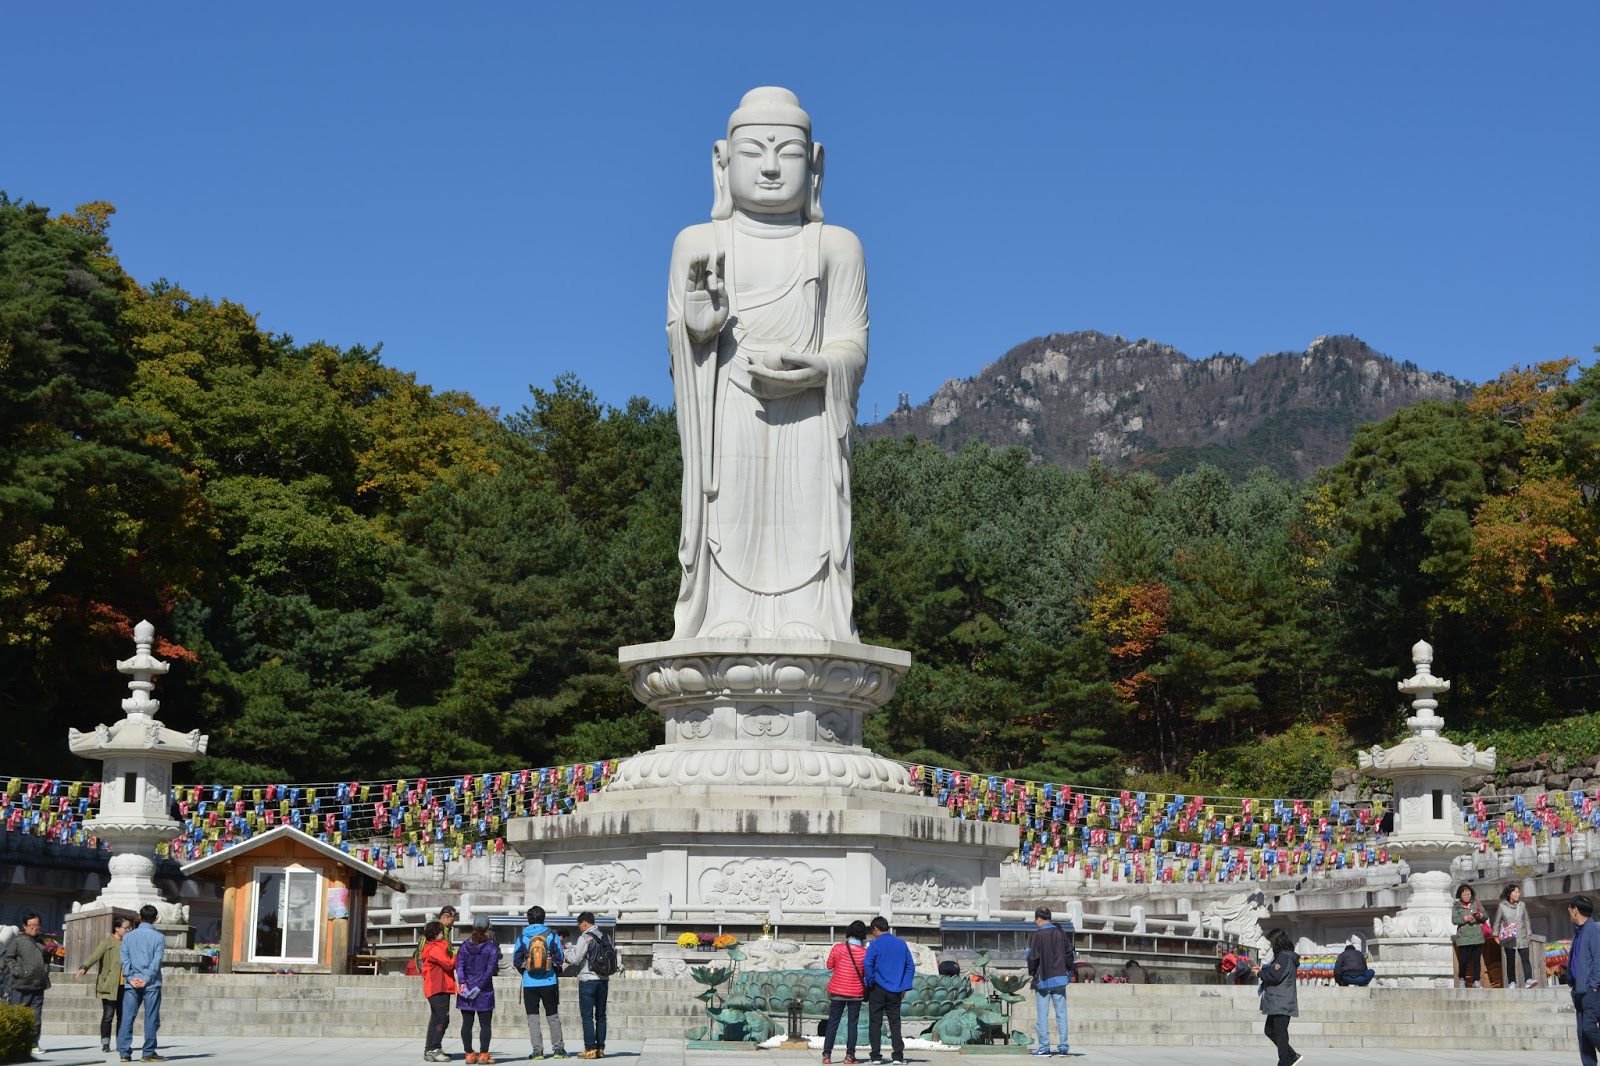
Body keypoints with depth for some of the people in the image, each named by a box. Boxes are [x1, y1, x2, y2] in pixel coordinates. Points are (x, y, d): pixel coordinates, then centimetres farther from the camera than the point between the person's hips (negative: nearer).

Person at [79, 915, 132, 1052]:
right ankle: (105, 1043, 0)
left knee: (122, 1015, 7)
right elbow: (94, 956, -20)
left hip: (124, 986, 6)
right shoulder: (106, 943, -5)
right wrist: (84, 967, -37)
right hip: (109, 986, -6)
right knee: (108, 1015, -6)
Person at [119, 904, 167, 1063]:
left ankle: (124, 1052, -1)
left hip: (131, 984, 2)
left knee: (127, 1018, 4)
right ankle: (148, 1053, 2)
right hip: (151, 984, -2)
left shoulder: (128, 936, 8)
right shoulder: (159, 937, -1)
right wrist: (146, 979, -10)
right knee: (151, 1019, 2)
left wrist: (130, 978, -4)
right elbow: (156, 961, -9)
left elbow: (125, 959, 1)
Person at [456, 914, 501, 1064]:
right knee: (485, 1024, 3)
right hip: (484, 992, -3)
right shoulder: (491, 947, -5)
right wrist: (479, 987, -12)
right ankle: (483, 1054, -1)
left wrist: (462, 984, -11)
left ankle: (469, 1054, 7)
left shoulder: (464, 945, 5)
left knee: (467, 1024, 7)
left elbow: (459, 966, -5)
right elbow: (490, 969, -12)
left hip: (466, 990, 3)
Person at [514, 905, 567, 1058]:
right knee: (553, 1016, 11)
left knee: (533, 1017, 5)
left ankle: (537, 1050, 0)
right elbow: (560, 958, -1)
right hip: (549, 981, 1)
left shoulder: (522, 937, -1)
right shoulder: (551, 935, -2)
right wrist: (556, 971, 18)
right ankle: (558, 1048, 11)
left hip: (530, 983, -1)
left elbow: (516, 961, 0)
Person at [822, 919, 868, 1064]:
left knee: (832, 1023, 6)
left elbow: (829, 966, 3)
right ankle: (850, 1055, 3)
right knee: (853, 1024, 7)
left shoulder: (838, 948, -10)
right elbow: (867, 974, -1)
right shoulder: (865, 952, -9)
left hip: (837, 991, 0)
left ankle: (827, 1054, 2)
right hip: (856, 993, 0)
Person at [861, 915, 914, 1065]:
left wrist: (870, 981, -5)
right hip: (895, 991, 3)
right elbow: (911, 966, 7)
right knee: (895, 1022, 7)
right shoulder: (901, 944, 8)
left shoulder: (875, 944, -6)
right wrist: (904, 987, 9)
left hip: (878, 989, -3)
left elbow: (867, 964, -19)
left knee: (875, 1022, 4)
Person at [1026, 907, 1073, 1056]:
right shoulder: (1061, 933, 4)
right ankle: (1063, 1046, 4)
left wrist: (1032, 973, 7)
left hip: (1043, 980, -4)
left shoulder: (1037, 935, -10)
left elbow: (1032, 957, -10)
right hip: (1060, 978, 4)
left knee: (1042, 1015, 3)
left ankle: (1044, 1047, 0)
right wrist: (1068, 972, 18)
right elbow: (1069, 953, 8)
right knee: (1061, 1013, 7)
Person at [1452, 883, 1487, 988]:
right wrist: (1465, 918, -19)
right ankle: (1462, 980, 14)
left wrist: (1480, 915, -9)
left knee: (1477, 960, 2)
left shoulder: (1476, 903, 13)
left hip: (1477, 937, 2)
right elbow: (1454, 919, -6)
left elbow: (1485, 917, 12)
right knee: (1463, 960, -4)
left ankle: (1477, 981, 11)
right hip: (1463, 938, -2)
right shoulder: (1456, 906, 6)